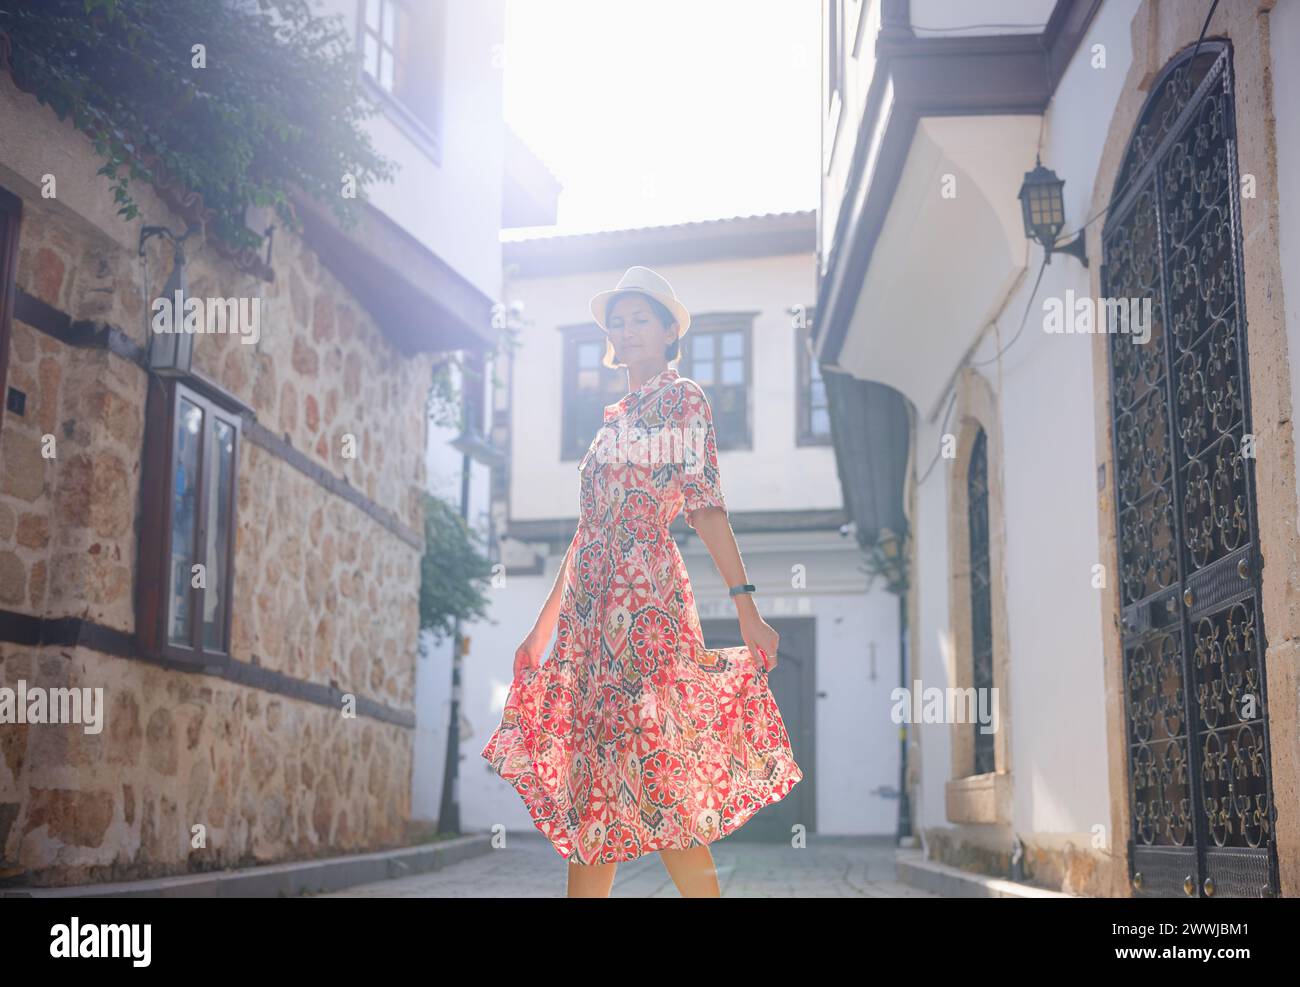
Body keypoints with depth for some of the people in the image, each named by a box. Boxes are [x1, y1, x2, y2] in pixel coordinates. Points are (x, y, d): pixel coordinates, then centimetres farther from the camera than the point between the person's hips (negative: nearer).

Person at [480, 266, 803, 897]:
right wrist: (543, 627, 21)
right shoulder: (616, 417, 23)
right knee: (591, 786, 5)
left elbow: (706, 507, -5)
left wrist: (746, 608, -15)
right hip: (590, 608, 7)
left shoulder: (682, 399, 3)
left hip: (646, 596, -7)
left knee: (652, 773, -13)